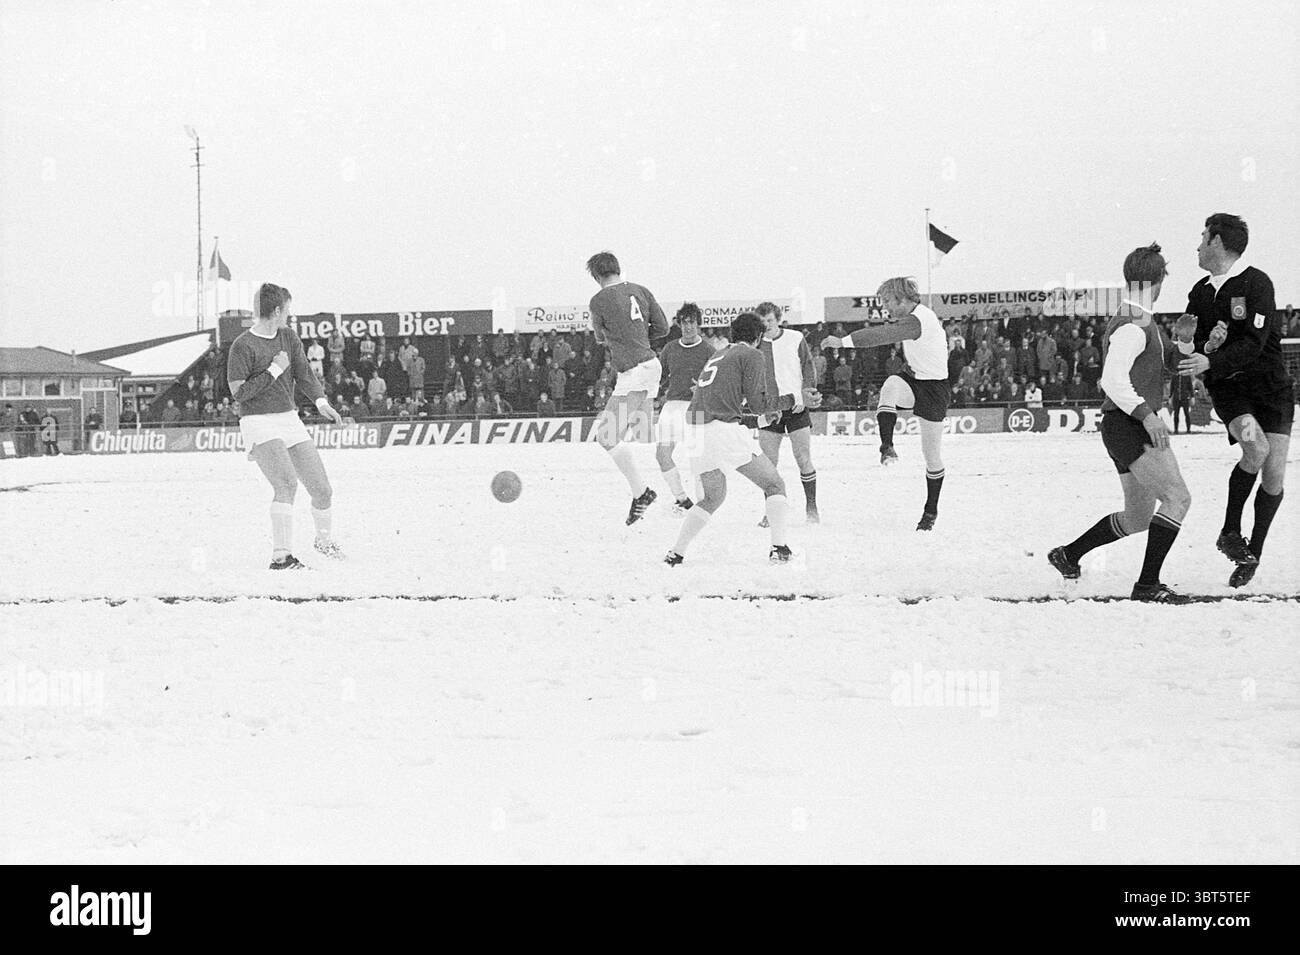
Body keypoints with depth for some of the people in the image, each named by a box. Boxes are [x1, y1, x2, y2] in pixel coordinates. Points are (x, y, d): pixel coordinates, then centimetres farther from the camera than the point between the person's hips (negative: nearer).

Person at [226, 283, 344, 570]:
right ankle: (281, 556, -26)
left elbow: (303, 374, 3)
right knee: (286, 483, -27)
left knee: (322, 490, 4)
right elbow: (239, 392, -13)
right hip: (258, 424, -6)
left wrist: (321, 402, -13)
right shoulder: (243, 346, -10)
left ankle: (324, 539, 33)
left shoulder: (288, 336, 10)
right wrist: (274, 371, -13)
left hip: (289, 419, 6)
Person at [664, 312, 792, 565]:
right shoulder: (751, 356, 2)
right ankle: (779, 548, -9)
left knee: (713, 497, 25)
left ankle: (675, 553, 17)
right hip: (724, 430, -7)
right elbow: (757, 401, -6)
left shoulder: (717, 356, 26)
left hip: (696, 431, 7)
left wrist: (759, 420, 38)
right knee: (774, 485, 5)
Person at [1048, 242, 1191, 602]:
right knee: (1177, 497, -19)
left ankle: (1067, 555, 28)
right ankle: (1148, 584, -21)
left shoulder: (1146, 324, 17)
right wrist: (1147, 414, -32)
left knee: (1138, 516, 17)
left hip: (1136, 427, 11)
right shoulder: (1132, 328, -16)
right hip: (1128, 426, -11)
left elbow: (1170, 362, 26)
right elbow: (1112, 379, -26)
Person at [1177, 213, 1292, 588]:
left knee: (1274, 473, -8)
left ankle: (1253, 553, 10)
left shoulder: (1256, 283, -11)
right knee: (1256, 448, -26)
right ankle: (1230, 532, -12)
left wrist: (1211, 361, -31)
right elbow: (1188, 349, 9)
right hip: (1228, 388, 2)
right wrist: (1207, 344, -13)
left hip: (1271, 385, -2)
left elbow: (1254, 343, -20)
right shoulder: (1200, 293, 8)